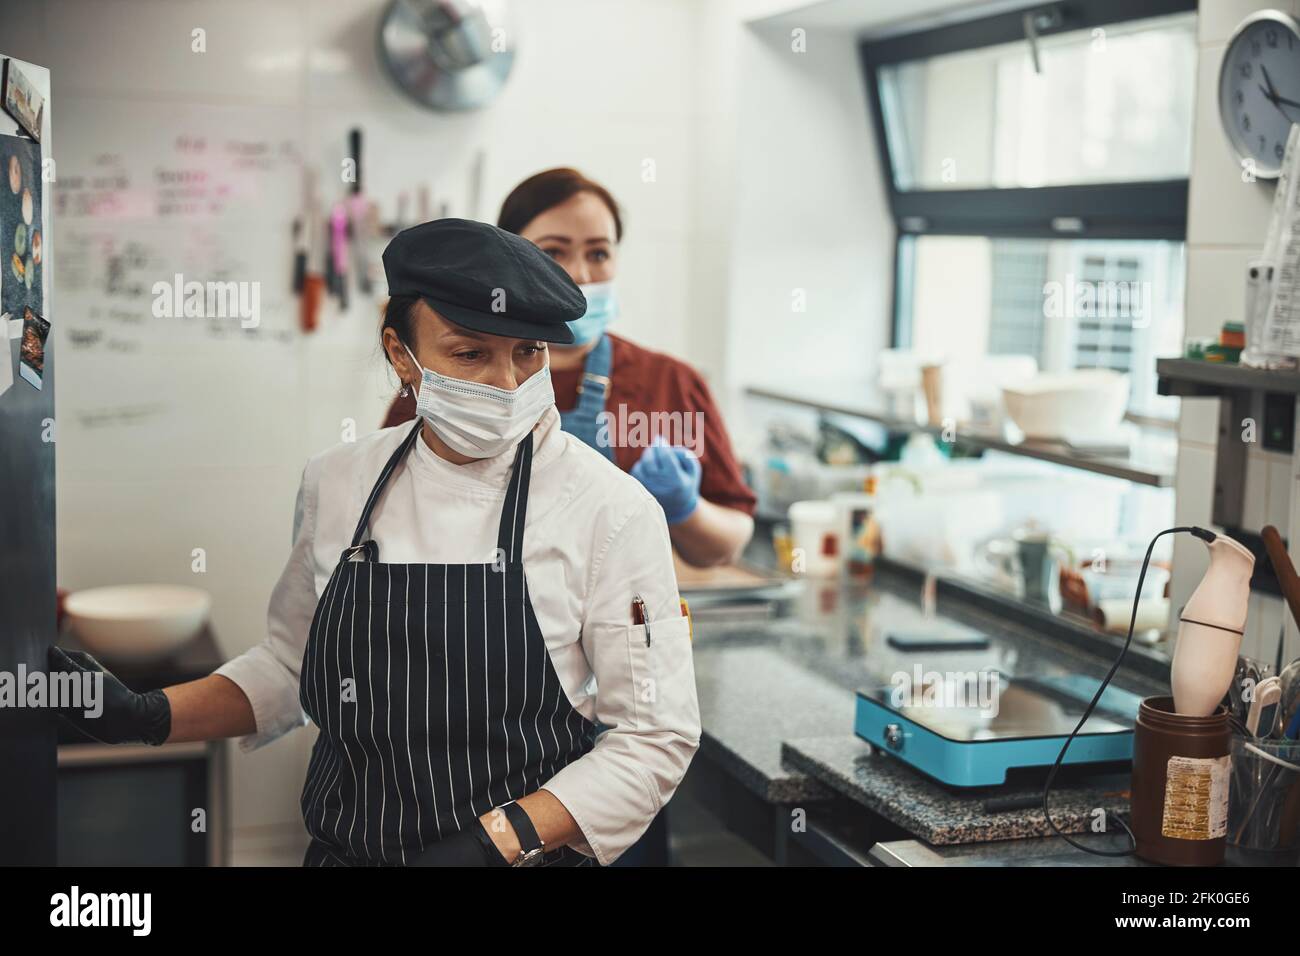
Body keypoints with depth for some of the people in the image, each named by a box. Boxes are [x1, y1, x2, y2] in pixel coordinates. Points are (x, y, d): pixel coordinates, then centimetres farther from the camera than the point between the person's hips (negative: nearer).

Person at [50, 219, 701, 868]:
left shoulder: (611, 510, -15)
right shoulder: (337, 481, -3)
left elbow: (656, 736, -14)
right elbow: (294, 666, 11)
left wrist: (498, 840, -22)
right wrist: (150, 717, -2)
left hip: (523, 860, -4)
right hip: (340, 848, 4)